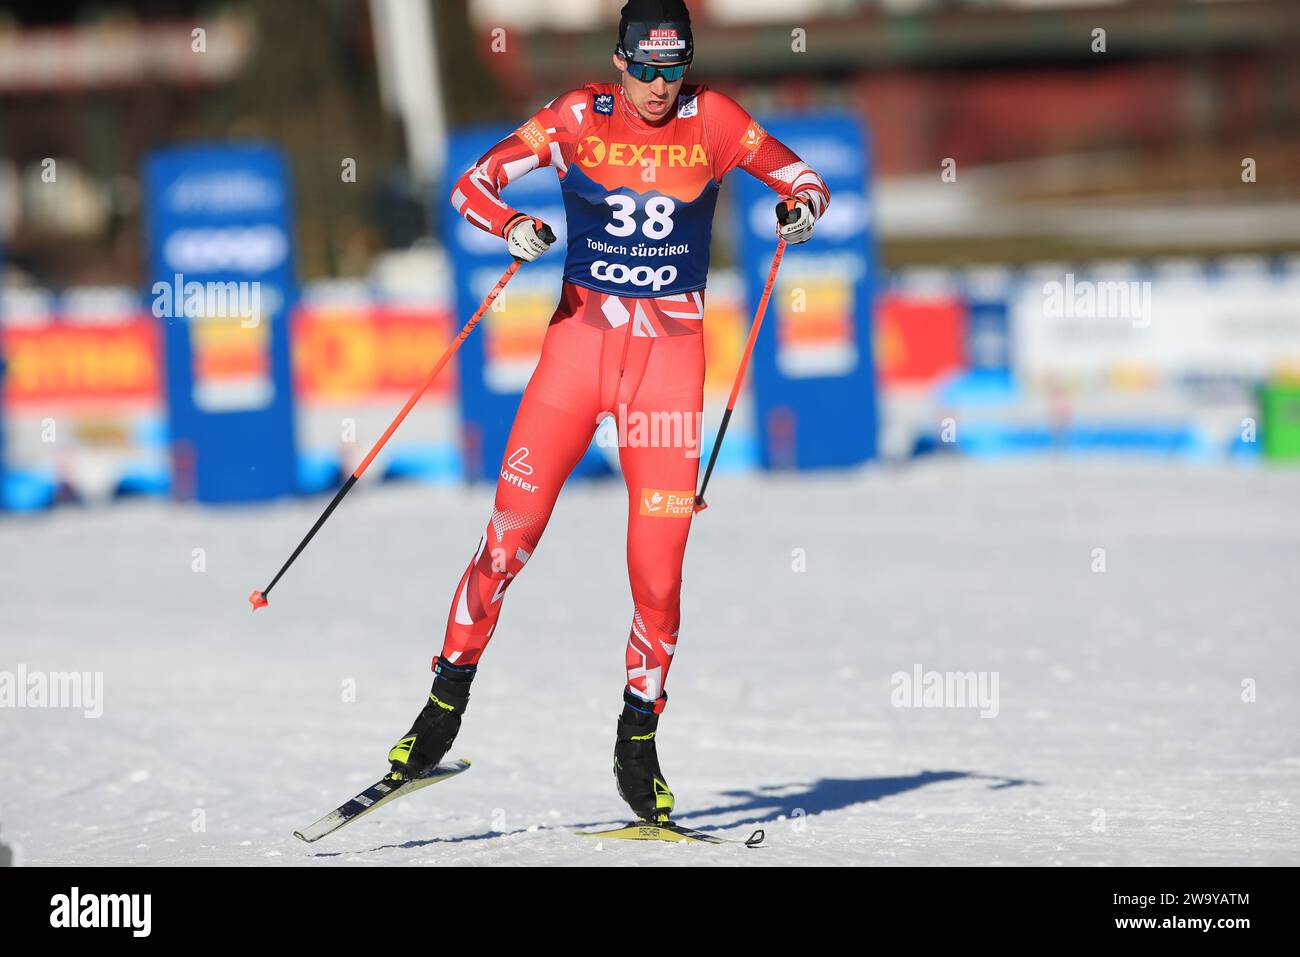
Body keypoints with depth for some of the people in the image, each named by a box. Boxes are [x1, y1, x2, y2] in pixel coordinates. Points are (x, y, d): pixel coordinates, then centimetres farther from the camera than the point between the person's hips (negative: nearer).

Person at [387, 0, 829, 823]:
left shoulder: (711, 120, 0)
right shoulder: (578, 119, -2)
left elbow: (803, 181, 7)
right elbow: (473, 184, -1)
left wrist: (802, 209, -17)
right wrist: (513, 228, -22)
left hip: (671, 353, 0)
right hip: (582, 337, 0)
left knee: (659, 564, -4)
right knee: (511, 532, -9)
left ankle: (638, 742, 11)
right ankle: (448, 700, 5)